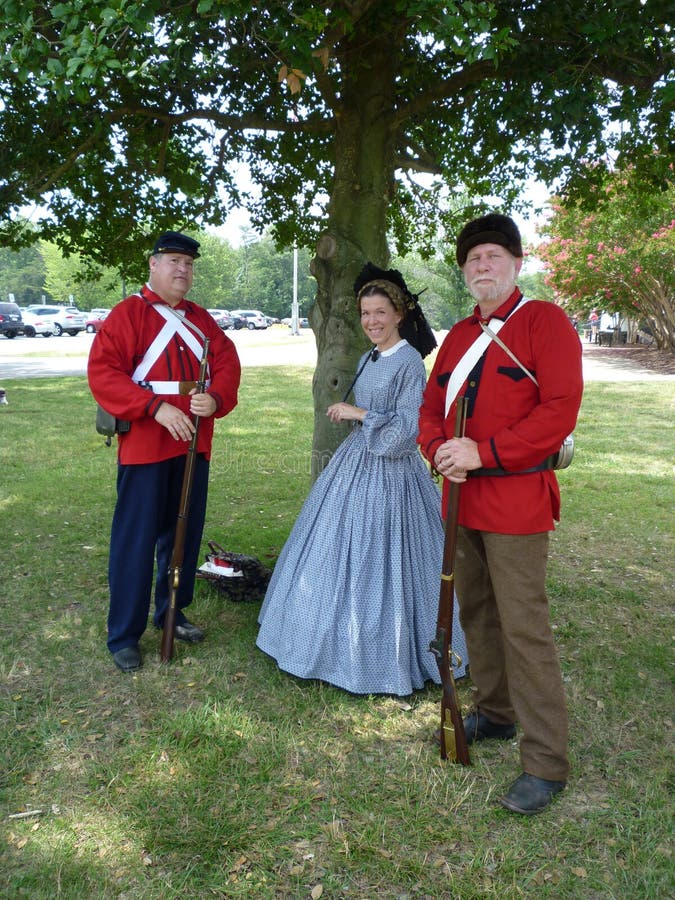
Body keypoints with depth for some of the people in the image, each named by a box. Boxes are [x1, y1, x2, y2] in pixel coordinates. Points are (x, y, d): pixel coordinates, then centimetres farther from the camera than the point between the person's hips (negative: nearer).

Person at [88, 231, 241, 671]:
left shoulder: (201, 319, 13)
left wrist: (216, 399, -18)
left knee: (184, 533, 14)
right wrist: (157, 407, -25)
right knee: (136, 539, -1)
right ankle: (124, 635, 10)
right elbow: (103, 372, -14)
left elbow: (228, 363, 5)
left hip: (194, 443, 6)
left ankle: (173, 612, 32)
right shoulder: (128, 313, -5)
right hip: (144, 445, -6)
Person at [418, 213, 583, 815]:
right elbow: (432, 407, 16)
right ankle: (495, 714, 37)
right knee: (475, 612, 17)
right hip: (463, 498, 8)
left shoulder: (544, 322, -7)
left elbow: (559, 409, -18)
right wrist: (440, 448, -6)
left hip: (516, 500, -7)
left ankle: (547, 763, 5)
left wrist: (484, 453, -22)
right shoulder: (460, 335, 15)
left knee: (524, 625, -7)